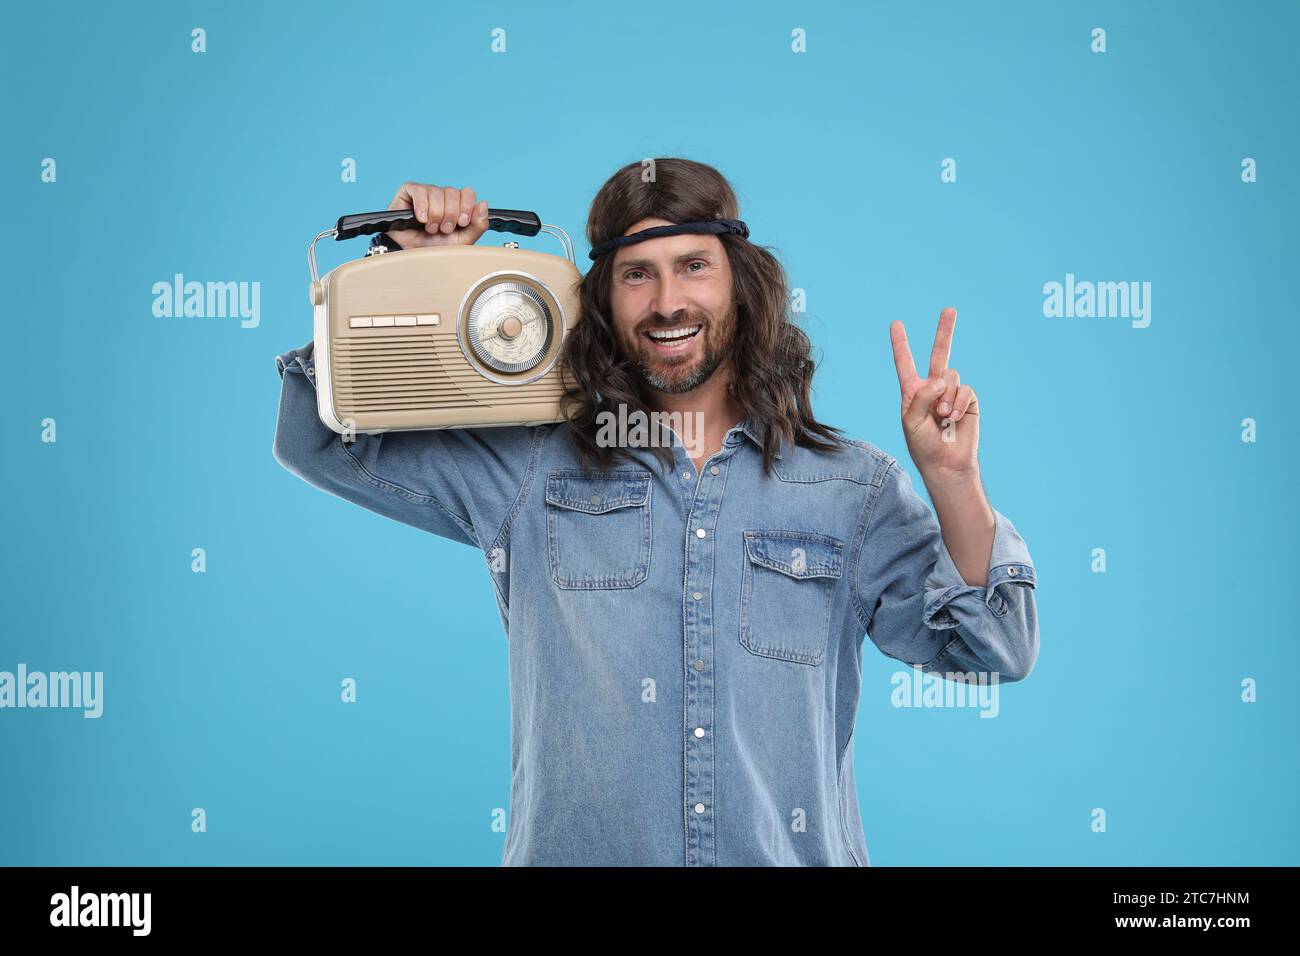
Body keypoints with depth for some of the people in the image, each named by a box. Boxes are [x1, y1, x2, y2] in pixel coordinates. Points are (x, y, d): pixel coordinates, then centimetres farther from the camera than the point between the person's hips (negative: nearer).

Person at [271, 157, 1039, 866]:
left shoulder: (854, 487, 6)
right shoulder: (530, 468, 5)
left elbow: (991, 654, 3)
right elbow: (321, 441, 8)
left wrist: (952, 479, -11)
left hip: (795, 854, 1)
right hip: (574, 852, 0)